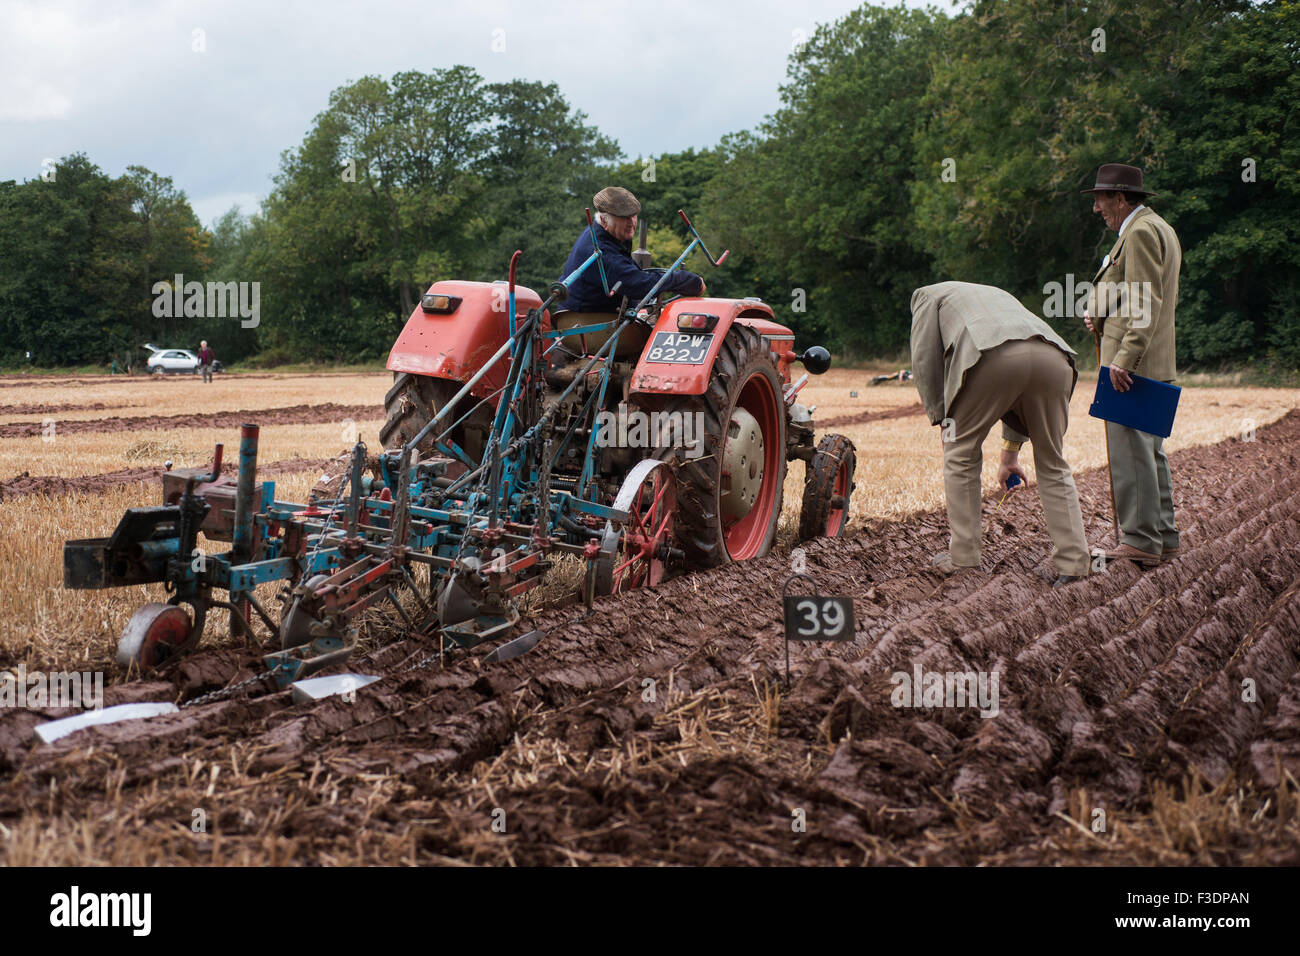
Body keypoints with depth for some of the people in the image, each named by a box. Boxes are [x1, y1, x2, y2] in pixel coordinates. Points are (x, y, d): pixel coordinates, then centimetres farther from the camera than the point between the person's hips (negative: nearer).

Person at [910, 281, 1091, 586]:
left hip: (994, 358, -5)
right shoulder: (997, 295, 46)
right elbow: (1016, 398, 43)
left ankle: (963, 559, 17)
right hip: (1053, 357, 5)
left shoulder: (929, 295, 32)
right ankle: (1073, 564, 12)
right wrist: (1010, 453, 45)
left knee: (962, 455, 14)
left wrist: (944, 423, 21)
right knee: (1053, 466, 17)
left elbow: (924, 360, 16)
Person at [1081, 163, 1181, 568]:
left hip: (1133, 363, -11)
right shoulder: (1160, 229, 21)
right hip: (1153, 364, 11)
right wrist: (1102, 315, 13)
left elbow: (1146, 303, -20)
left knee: (1130, 450, -9)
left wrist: (1125, 359, -25)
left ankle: (1140, 541, -8)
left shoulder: (1140, 233, -12)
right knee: (1151, 451, 13)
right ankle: (1163, 537, 17)